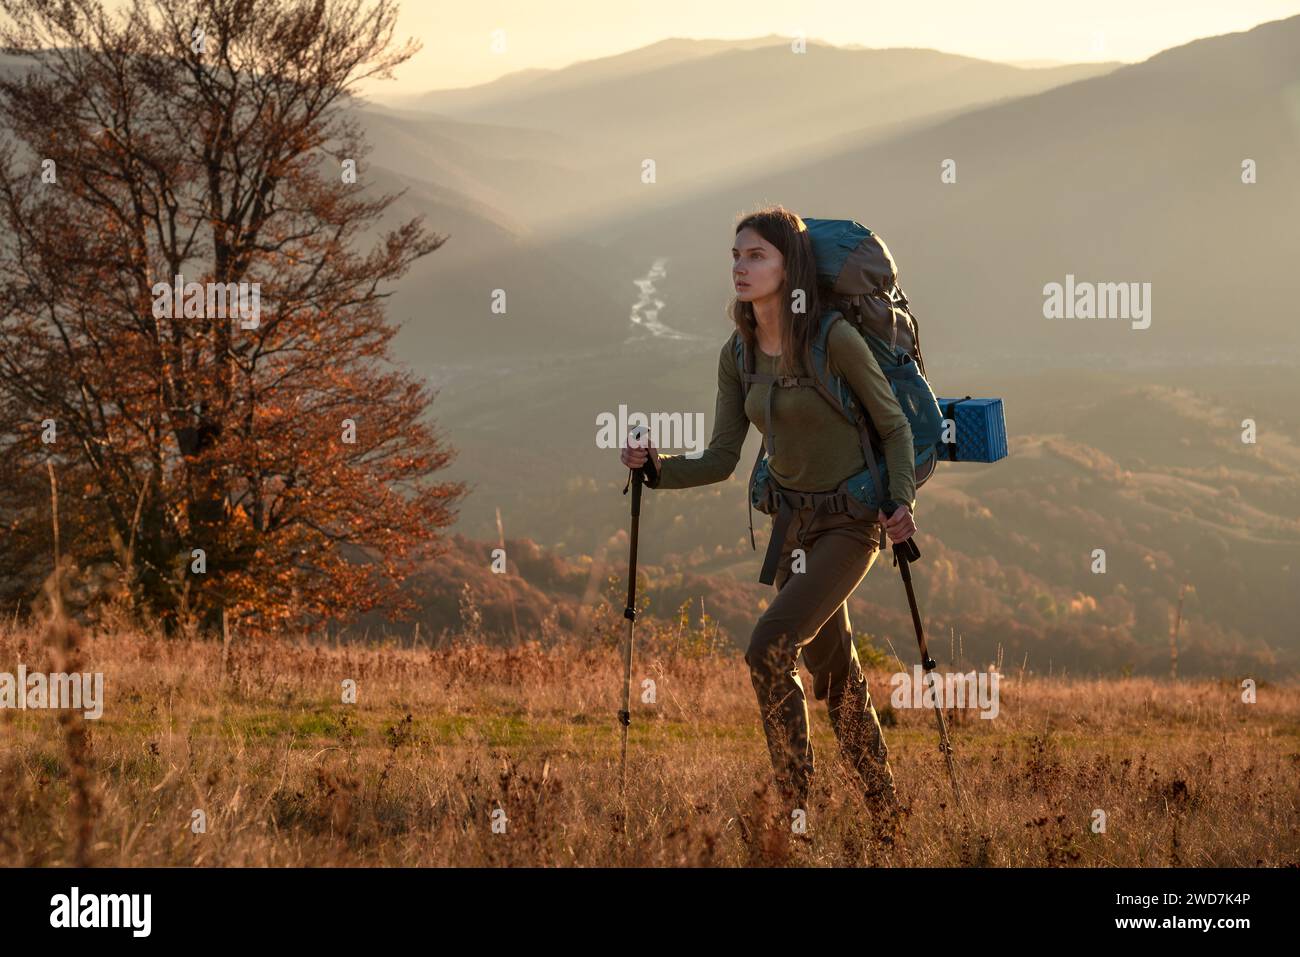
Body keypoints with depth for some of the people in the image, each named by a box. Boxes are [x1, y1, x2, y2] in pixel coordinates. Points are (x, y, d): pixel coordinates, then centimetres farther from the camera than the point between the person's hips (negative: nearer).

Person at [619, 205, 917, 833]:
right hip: (794, 522, 7)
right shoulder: (738, 356, 0)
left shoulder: (835, 340, -19)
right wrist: (656, 469, -14)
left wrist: (903, 501, -23)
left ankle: (794, 810, -14)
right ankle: (887, 816, 30)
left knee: (769, 649, -22)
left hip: (852, 521, -7)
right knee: (832, 669, 16)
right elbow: (721, 461, 1)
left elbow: (894, 426, -10)